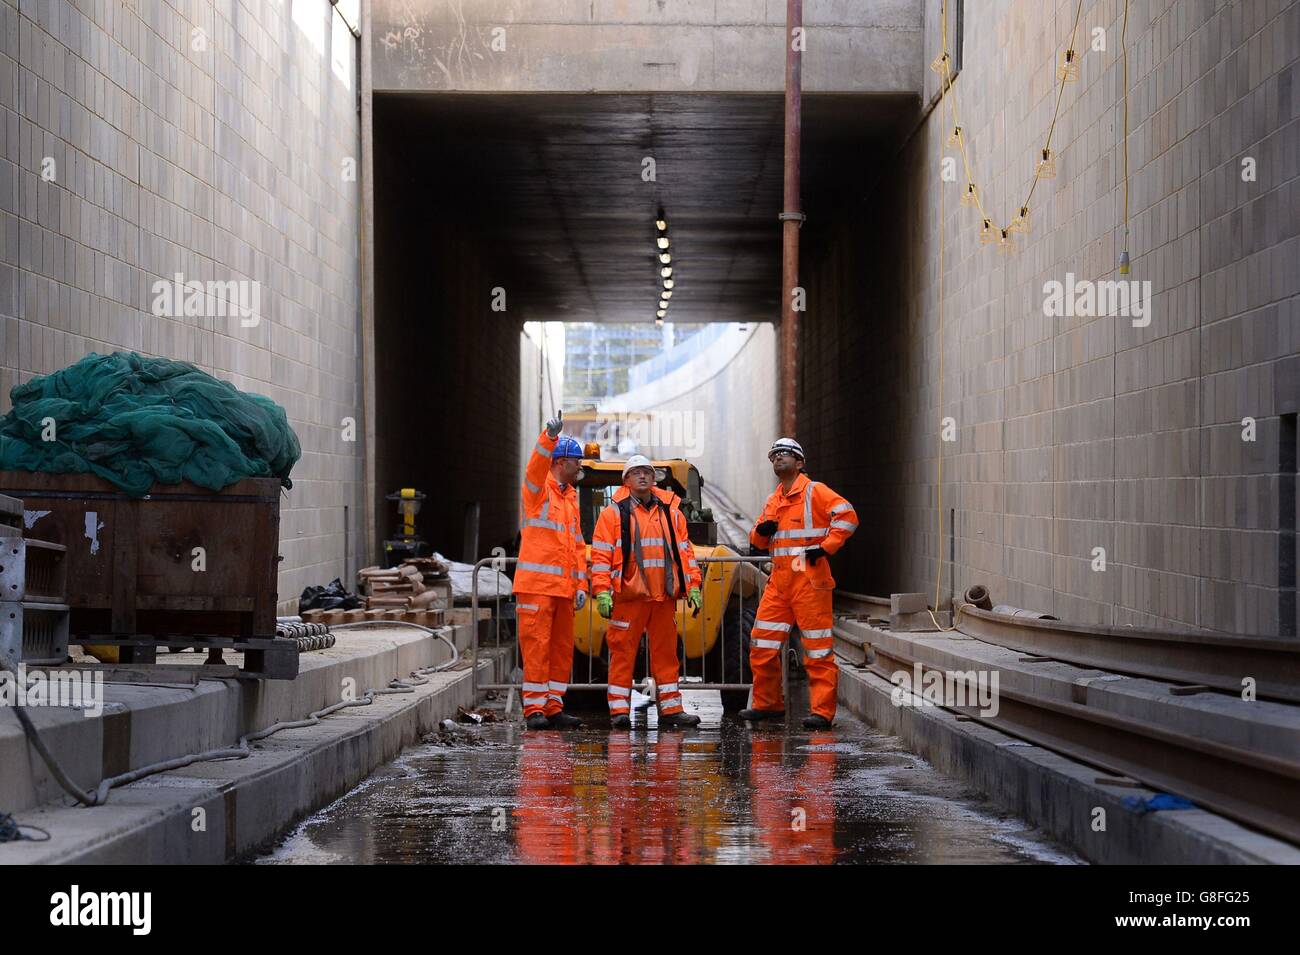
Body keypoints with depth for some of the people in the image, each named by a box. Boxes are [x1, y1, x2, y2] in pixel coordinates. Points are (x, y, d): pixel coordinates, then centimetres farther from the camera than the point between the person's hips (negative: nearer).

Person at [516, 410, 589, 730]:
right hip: (536, 584, -8)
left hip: (563, 587, 8)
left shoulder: (570, 497, 20)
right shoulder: (538, 489, -1)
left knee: (562, 647, 9)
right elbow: (537, 465, -25)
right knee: (536, 645, -8)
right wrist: (550, 436, -42)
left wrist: (581, 584, 12)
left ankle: (553, 707, 16)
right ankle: (534, 708, -6)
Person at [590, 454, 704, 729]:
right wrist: (602, 592, -11)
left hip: (664, 596, 4)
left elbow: (684, 551, 16)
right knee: (623, 652, -3)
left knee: (666, 652, 7)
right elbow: (601, 555, -3)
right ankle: (619, 711, 1)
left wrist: (693, 587, 8)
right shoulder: (614, 513, 2)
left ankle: (670, 709, 13)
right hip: (628, 596, -4)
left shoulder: (671, 512, 14)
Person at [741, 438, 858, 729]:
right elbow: (760, 541, 25)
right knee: (762, 645, 7)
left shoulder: (814, 491, -3)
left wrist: (825, 547, -18)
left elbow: (846, 515, -15)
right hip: (779, 582, 7)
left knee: (818, 650, -6)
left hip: (809, 581, -7)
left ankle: (822, 712, -4)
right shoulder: (773, 500, 19)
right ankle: (768, 704, 20)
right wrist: (761, 532, 2)